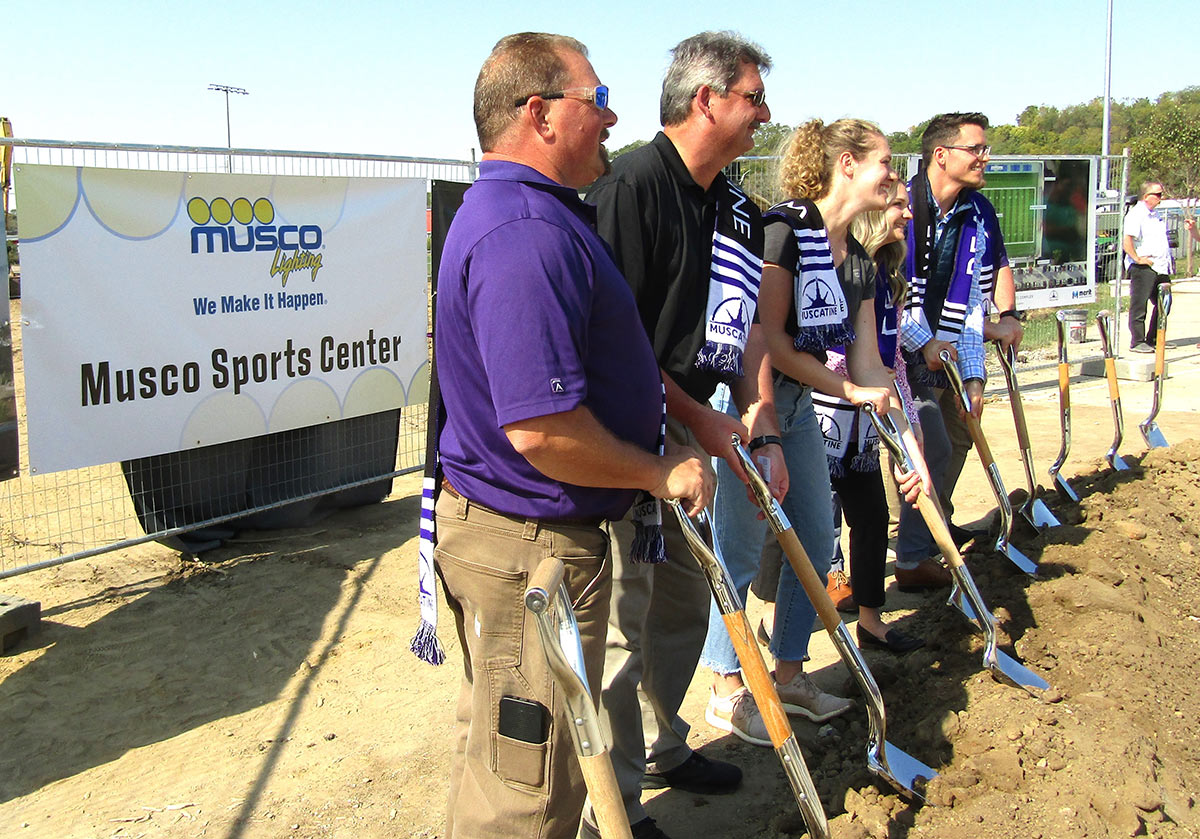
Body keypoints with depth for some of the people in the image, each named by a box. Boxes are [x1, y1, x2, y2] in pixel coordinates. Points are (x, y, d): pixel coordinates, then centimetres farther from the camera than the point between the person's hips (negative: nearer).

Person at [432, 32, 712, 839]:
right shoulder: (526, 233, -25)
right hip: (531, 550, -11)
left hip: (518, 534, 11)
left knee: (505, 758, 26)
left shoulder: (536, 214, 12)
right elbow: (543, 431, -32)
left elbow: (595, 368, 23)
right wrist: (660, 472, -15)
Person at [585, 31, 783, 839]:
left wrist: (764, 429, 4)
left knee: (685, 601, 20)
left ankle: (658, 747, 40)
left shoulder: (735, 206, 10)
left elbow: (744, 325, 13)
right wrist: (701, 420, -17)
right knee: (622, 623, -2)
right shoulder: (633, 186, -18)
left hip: (687, 432, 9)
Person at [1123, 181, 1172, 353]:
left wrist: (1168, 261, 21)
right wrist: (1137, 259, -21)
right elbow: (1126, 241, -22)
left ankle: (1154, 339, 22)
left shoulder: (1156, 214, 18)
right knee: (1139, 305, -5)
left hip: (1161, 267, 10)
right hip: (1143, 268, -9)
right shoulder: (1136, 214, -11)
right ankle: (1137, 342, -1)